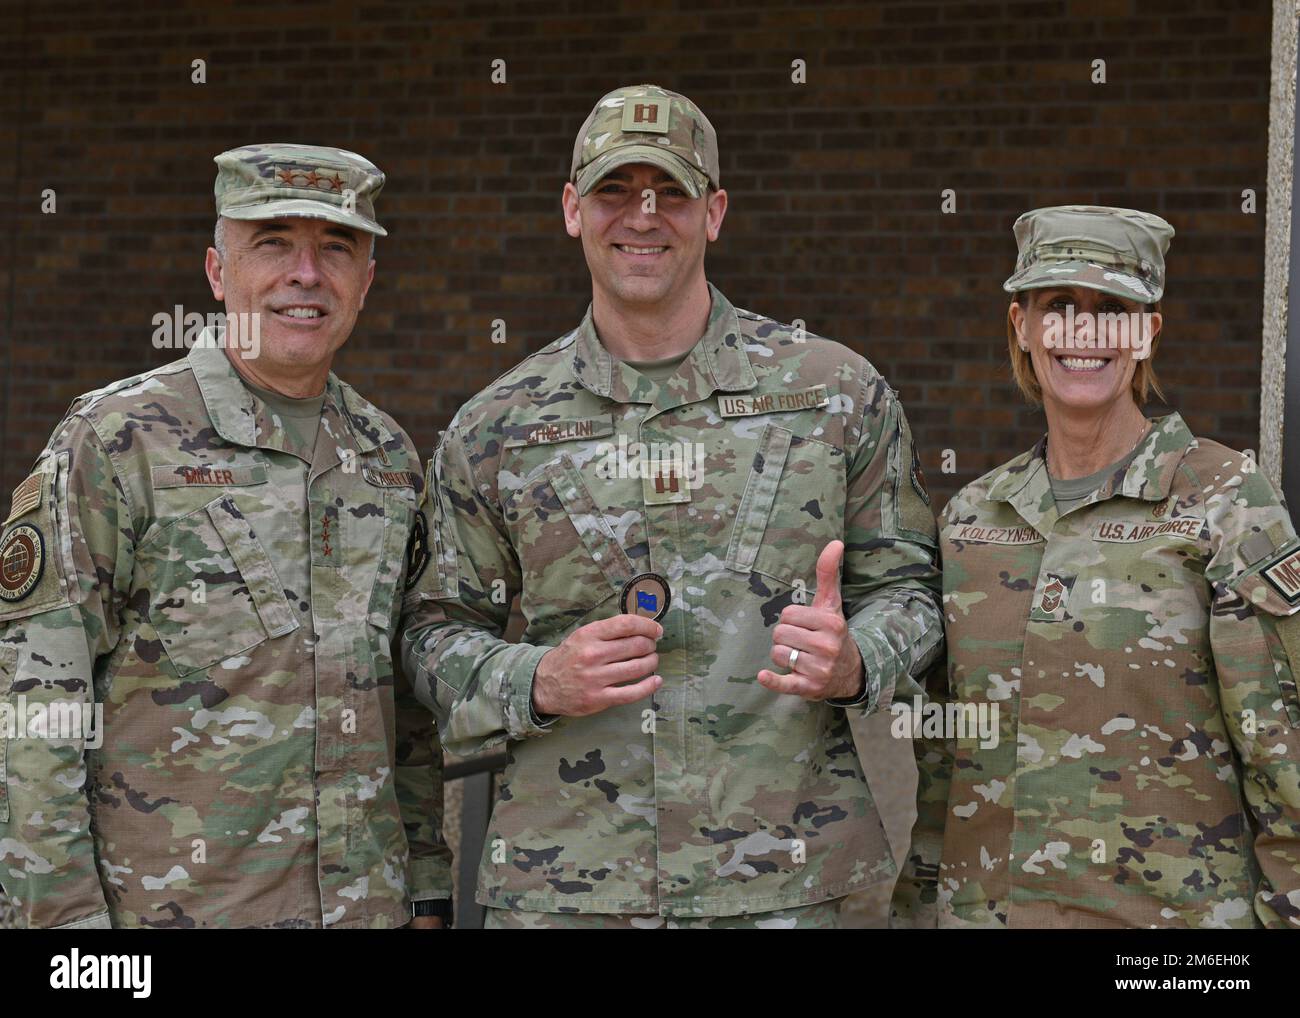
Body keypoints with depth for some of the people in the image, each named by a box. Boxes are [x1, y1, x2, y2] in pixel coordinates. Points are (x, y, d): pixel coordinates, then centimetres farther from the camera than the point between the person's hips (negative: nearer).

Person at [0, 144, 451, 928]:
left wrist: (428, 886, 12)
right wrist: (66, 908, -13)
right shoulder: (118, 439, -7)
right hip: (174, 901, -4)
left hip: (367, 897, 5)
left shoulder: (389, 456, 9)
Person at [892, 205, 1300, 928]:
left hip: (1172, 905, -4)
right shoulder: (972, 515, 5)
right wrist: (917, 905, 11)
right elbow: (937, 748, 11)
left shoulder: (1225, 497, -7)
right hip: (981, 902, 4)